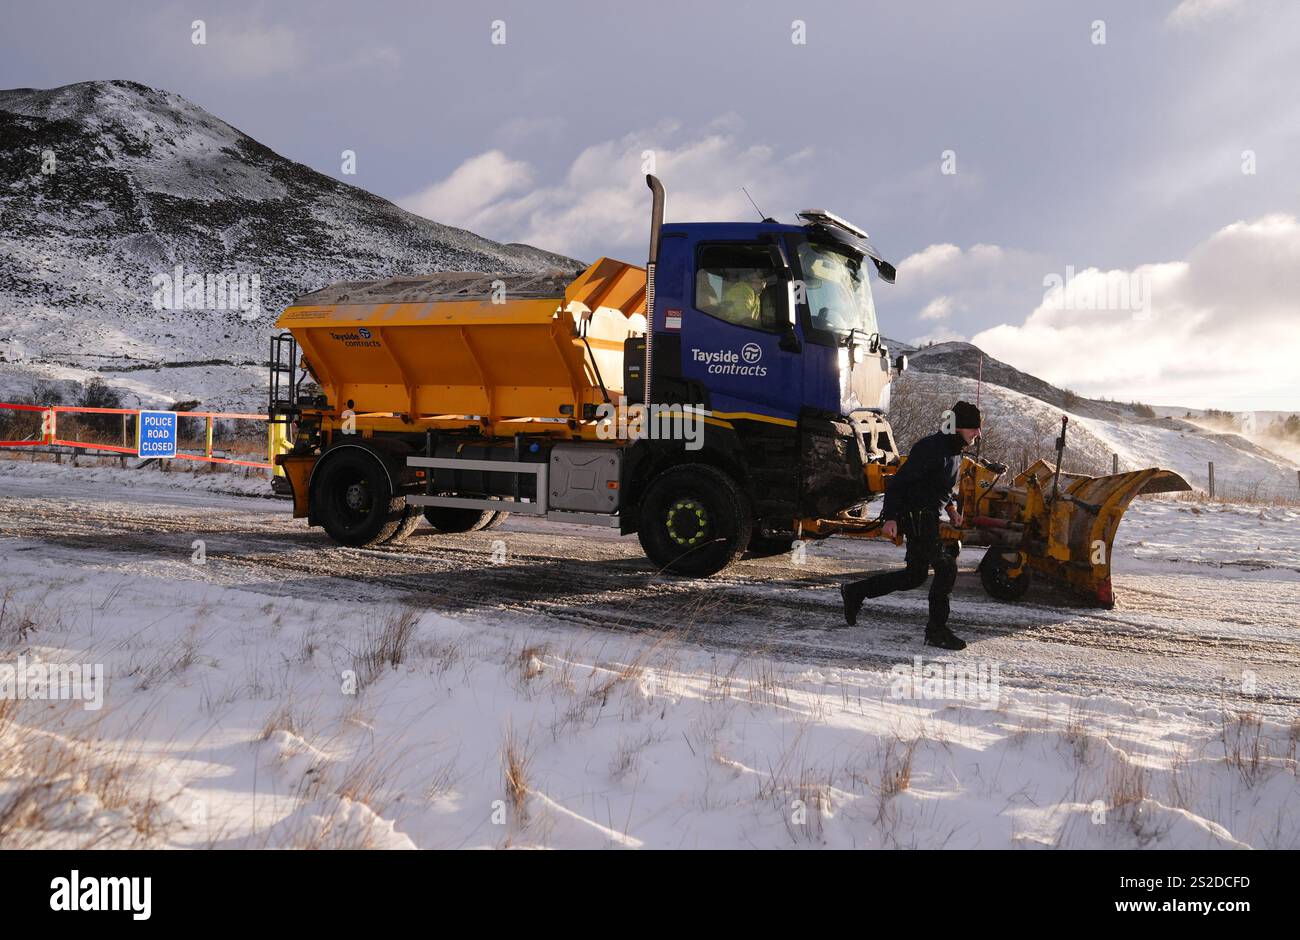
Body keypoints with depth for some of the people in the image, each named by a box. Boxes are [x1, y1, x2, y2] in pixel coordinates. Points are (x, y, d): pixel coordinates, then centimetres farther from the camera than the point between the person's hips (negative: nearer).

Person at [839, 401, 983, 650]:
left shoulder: (954, 451, 12)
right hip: (916, 518, -10)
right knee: (946, 567, -11)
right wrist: (890, 518, -27)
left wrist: (952, 509, 8)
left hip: (928, 517, 10)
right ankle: (936, 631, -2)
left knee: (915, 575, 14)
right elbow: (898, 482, -22)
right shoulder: (931, 448, -19)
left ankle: (855, 592, 25)